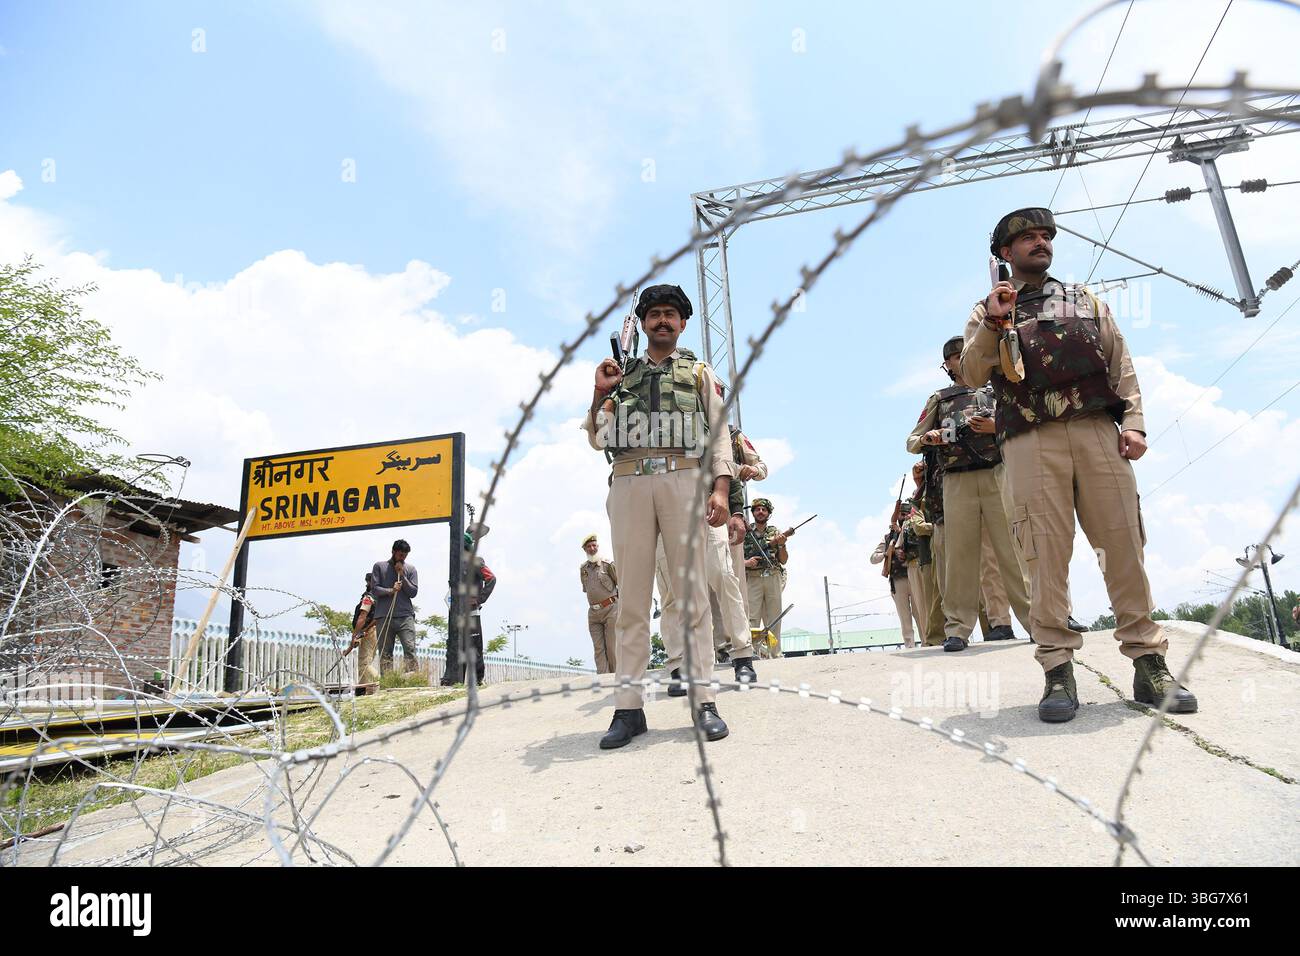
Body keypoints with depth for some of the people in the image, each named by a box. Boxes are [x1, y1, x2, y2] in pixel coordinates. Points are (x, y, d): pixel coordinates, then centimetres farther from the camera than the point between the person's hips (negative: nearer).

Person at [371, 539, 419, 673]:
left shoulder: (410, 569, 14)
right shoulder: (379, 566, 13)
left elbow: (413, 592, 7)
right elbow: (374, 588, 4)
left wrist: (402, 575, -3)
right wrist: (390, 590, -13)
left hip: (405, 616, 0)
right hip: (384, 617, 0)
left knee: (410, 649, -12)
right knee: (385, 653, 0)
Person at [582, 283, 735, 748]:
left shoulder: (699, 373, 19)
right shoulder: (621, 375, 24)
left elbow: (719, 433, 8)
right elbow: (596, 439, 19)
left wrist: (720, 488, -6)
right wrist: (600, 392, 6)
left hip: (683, 481, -1)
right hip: (629, 484, 2)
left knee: (692, 592, -4)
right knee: (631, 597, -2)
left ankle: (703, 701, -2)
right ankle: (629, 706, 0)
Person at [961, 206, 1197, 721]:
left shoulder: (1085, 300, 25)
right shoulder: (989, 312, 17)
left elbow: (1121, 365, 17)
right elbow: (971, 375, 2)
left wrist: (1133, 421, 3)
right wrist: (993, 324, -14)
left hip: (1097, 431, 3)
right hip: (1031, 441, -2)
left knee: (1124, 544, -2)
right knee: (1046, 552, -8)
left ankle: (1149, 663, 5)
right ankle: (1058, 669, -5)